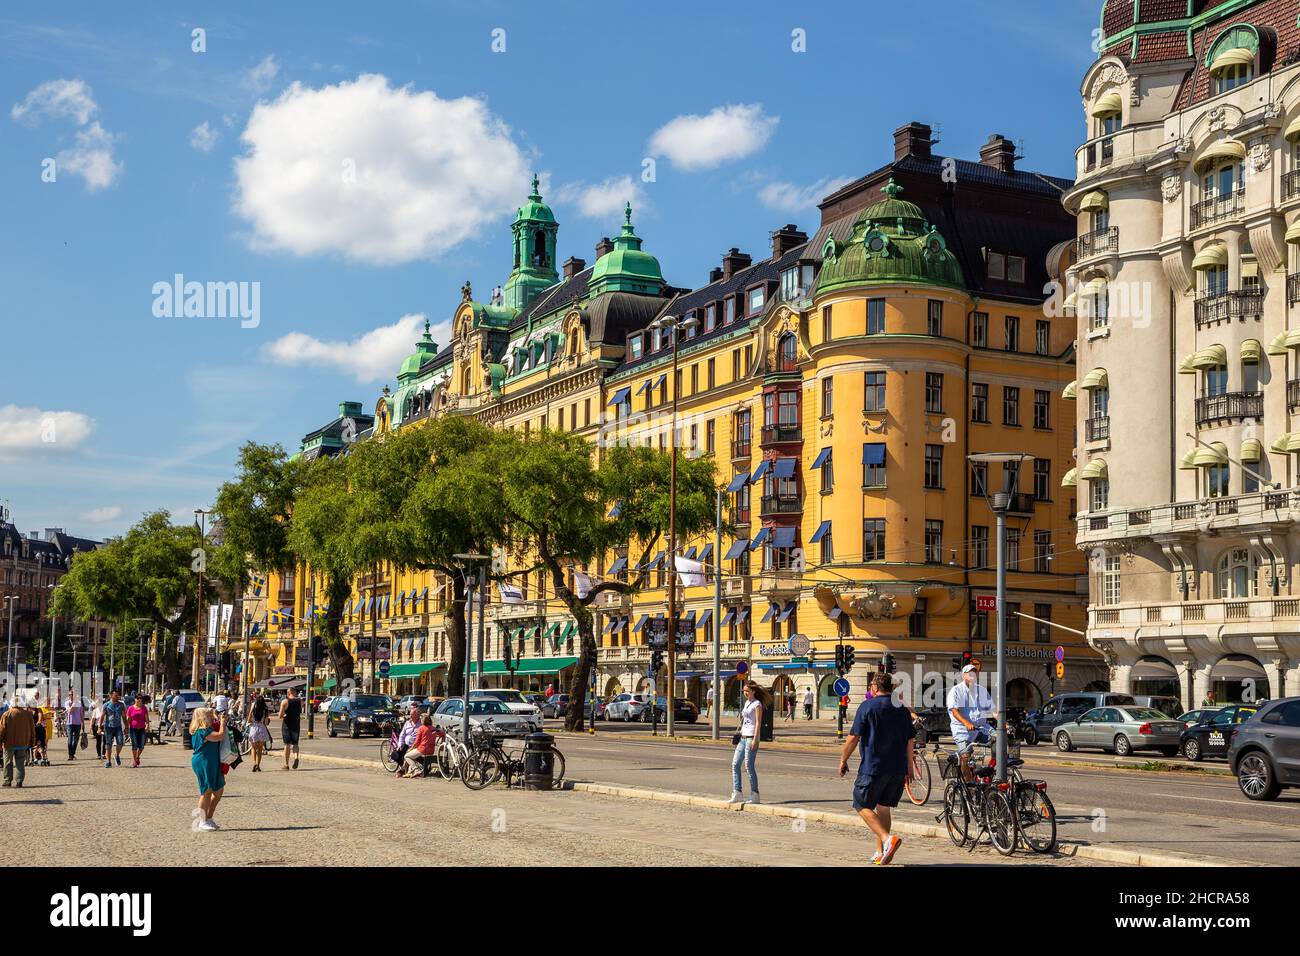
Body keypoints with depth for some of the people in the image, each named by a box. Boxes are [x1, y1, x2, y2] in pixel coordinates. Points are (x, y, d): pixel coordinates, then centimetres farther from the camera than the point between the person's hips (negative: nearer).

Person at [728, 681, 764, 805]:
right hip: (743, 737, 9)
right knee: (735, 764, 3)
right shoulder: (747, 703, 18)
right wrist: (740, 735, 18)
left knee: (749, 766, -7)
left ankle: (755, 796, 0)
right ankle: (737, 794, 7)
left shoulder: (757, 704, -6)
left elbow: (758, 723, -12)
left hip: (751, 738, -9)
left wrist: (755, 740, -19)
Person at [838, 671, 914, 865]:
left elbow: (853, 737, -8)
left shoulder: (867, 706, -6)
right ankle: (880, 853, 15)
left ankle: (887, 839, -17)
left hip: (873, 767, -6)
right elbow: (911, 741, 14)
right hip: (898, 769, 6)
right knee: (884, 807, 15)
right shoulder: (902, 710, 12)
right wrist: (909, 767, 22)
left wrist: (843, 760, 3)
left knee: (863, 806, 2)